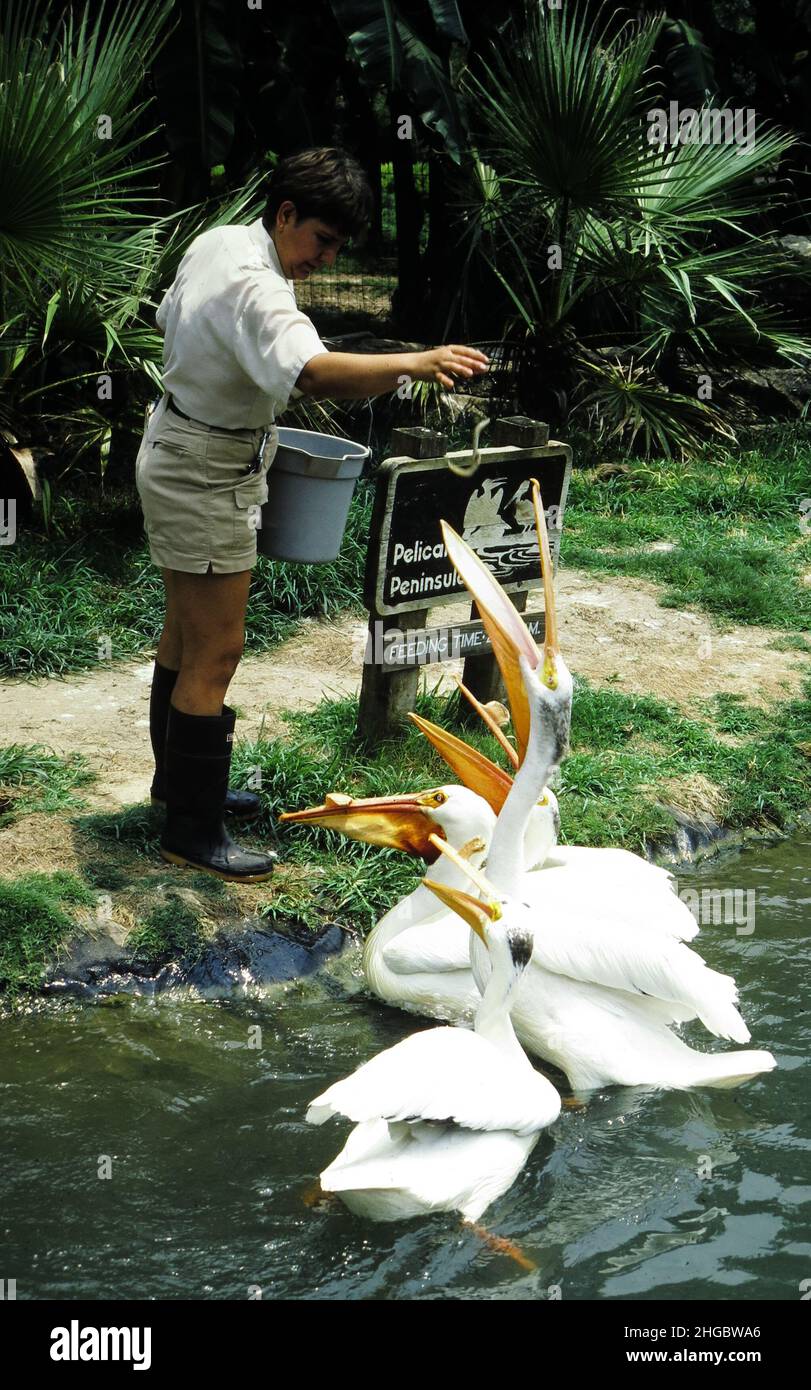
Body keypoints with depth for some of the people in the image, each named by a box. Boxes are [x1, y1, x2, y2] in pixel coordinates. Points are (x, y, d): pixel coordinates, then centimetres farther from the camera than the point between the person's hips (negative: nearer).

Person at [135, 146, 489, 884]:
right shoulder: (254, 288, -28)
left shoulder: (216, 242, 3)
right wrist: (412, 364, -55)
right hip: (206, 482, -11)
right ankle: (192, 830, 3)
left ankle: (178, 780, 37)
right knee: (216, 654, -5)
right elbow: (311, 372, -47)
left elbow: (170, 317, 21)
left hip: (175, 456, 11)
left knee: (185, 635, 21)